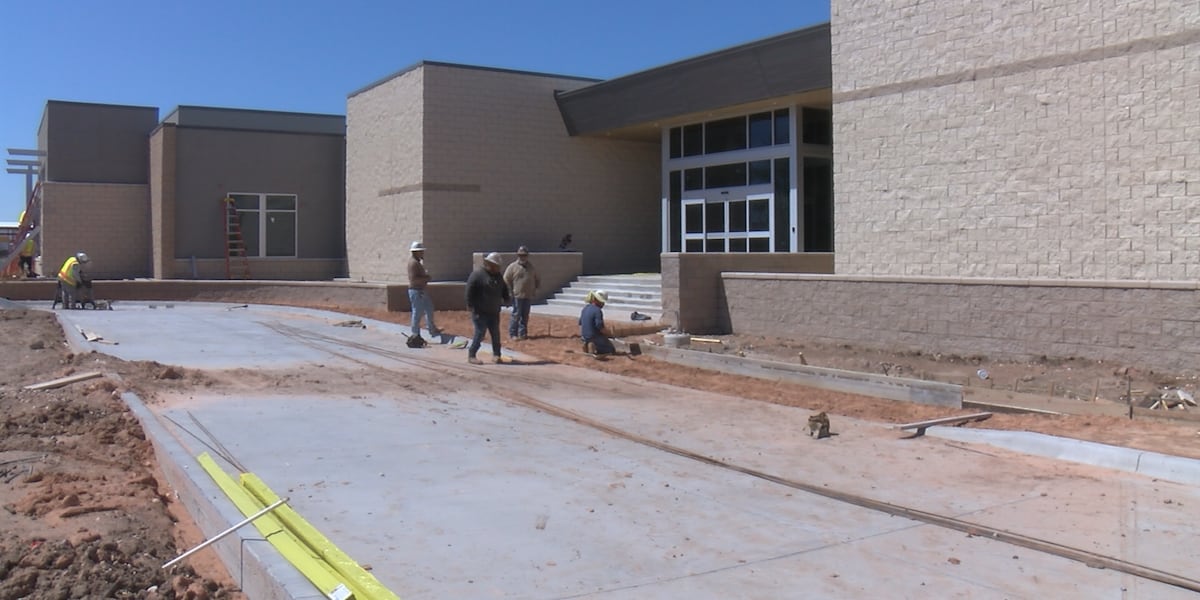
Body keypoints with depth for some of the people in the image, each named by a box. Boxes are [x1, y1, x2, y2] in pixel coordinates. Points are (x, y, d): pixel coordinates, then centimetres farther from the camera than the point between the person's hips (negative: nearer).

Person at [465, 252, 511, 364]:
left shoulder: (498, 275, 13)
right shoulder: (477, 274, -12)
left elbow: (504, 289, 24)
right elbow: (470, 291, -15)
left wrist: (506, 299, 9)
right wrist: (470, 306, -18)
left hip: (494, 312, 7)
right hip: (480, 312, -7)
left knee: (496, 335, 9)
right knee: (480, 334, -7)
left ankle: (496, 355, 19)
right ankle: (471, 356, 4)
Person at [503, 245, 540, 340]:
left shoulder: (531, 267, 13)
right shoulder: (513, 267, -3)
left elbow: (537, 279, 23)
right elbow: (506, 280, -5)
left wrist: (535, 288, 11)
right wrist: (511, 292, -8)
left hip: (529, 296, 5)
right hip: (517, 296, -5)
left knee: (525, 315, 9)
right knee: (516, 315, -6)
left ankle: (522, 333, 17)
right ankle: (512, 334, 0)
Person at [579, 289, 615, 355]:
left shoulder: (585, 308, 6)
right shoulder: (597, 311, -21)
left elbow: (580, 323, 15)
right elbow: (600, 326, -24)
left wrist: (581, 335, 26)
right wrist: (607, 332, -6)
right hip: (595, 337, -9)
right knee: (611, 350, 4)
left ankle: (587, 344, 7)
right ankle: (593, 346, -12)